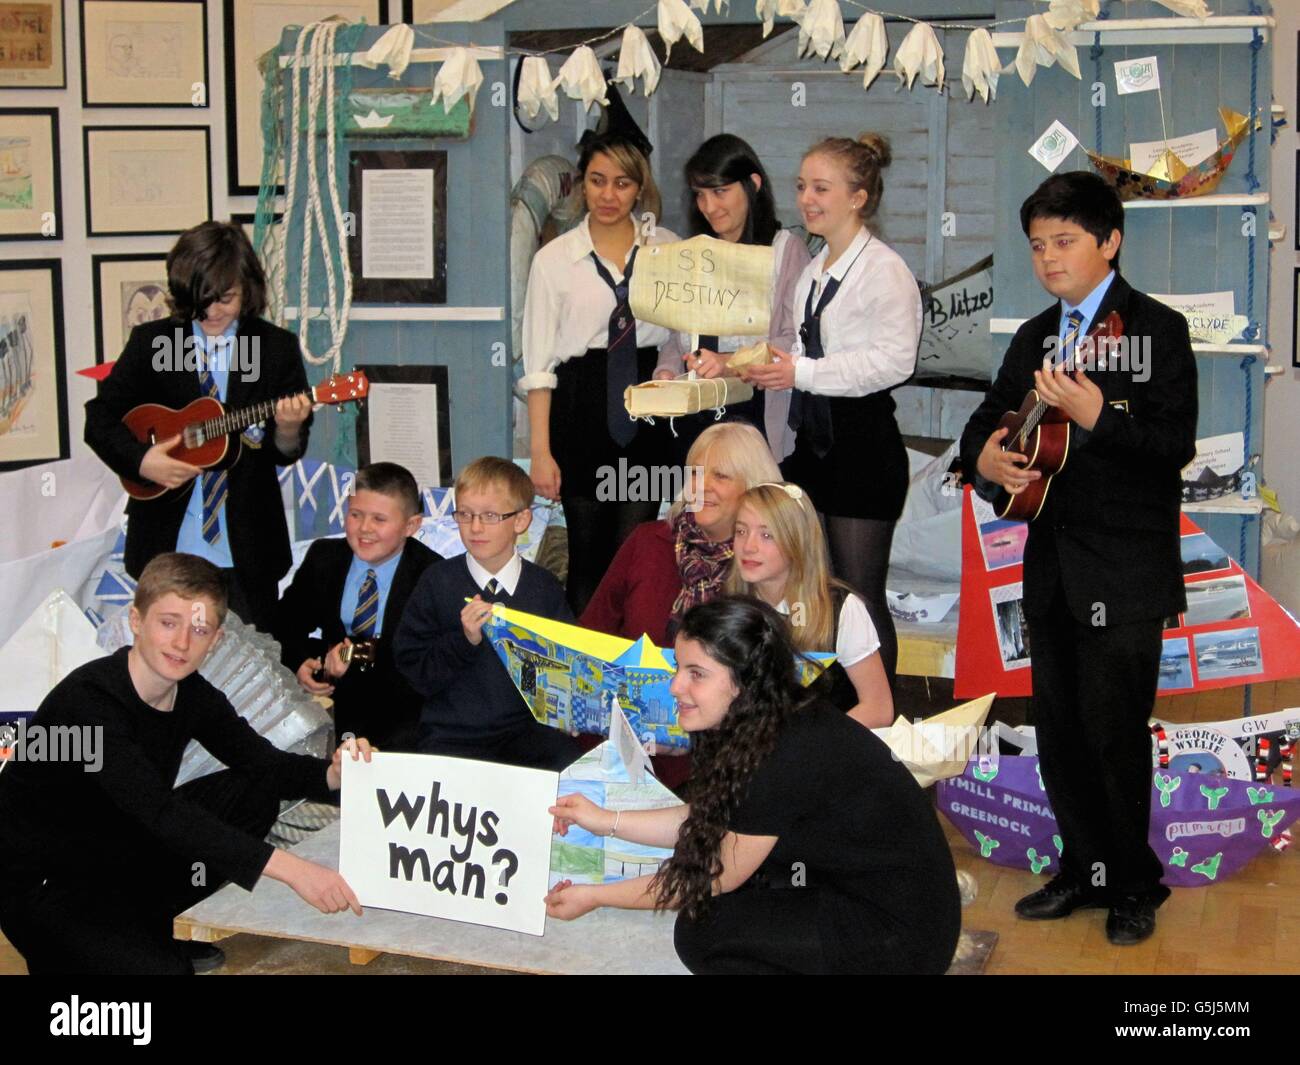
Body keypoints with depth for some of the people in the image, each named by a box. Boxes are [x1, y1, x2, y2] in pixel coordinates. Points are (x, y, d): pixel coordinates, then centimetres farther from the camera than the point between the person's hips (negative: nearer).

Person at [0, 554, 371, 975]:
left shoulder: (194, 695, -4)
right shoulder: (87, 700, -28)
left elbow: (265, 763, -4)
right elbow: (158, 811, -37)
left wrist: (332, 773, -28)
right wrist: (289, 868, -43)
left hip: (120, 852, 8)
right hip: (42, 885, -8)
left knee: (255, 792, -2)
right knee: (159, 970, -29)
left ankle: (144, 930, 7)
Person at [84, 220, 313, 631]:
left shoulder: (277, 347, 0)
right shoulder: (150, 341, 0)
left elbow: (287, 454, 2)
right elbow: (101, 417, 3)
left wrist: (288, 430, -21)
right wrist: (142, 461, -14)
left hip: (246, 551, 0)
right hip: (166, 546, 0)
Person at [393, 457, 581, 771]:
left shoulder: (545, 588, 5)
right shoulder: (438, 582, 1)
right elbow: (412, 670, -2)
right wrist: (464, 640, -15)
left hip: (529, 729, 2)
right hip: (452, 734, -1)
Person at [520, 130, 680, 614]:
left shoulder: (667, 248, 7)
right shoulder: (555, 259, 2)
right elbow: (538, 365, 1)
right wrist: (540, 451, -4)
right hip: (583, 409, -1)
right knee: (588, 553, 5)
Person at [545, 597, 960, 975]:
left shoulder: (787, 758, -27)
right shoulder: (775, 718, -2)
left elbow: (719, 878, -14)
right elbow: (708, 819, 13)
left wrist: (595, 896, -5)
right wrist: (608, 821, 9)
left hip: (901, 935, -9)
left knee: (701, 932, -13)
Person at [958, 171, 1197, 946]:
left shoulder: (1157, 329, -7)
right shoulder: (1036, 337, 12)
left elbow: (1176, 445, -15)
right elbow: (990, 416, 16)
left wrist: (1097, 416, -29)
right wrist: (984, 457, -6)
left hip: (1126, 571, -6)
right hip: (1052, 565, 7)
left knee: (1115, 729, -3)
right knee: (1060, 727, 13)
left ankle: (1134, 886, 14)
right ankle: (1087, 869, 28)